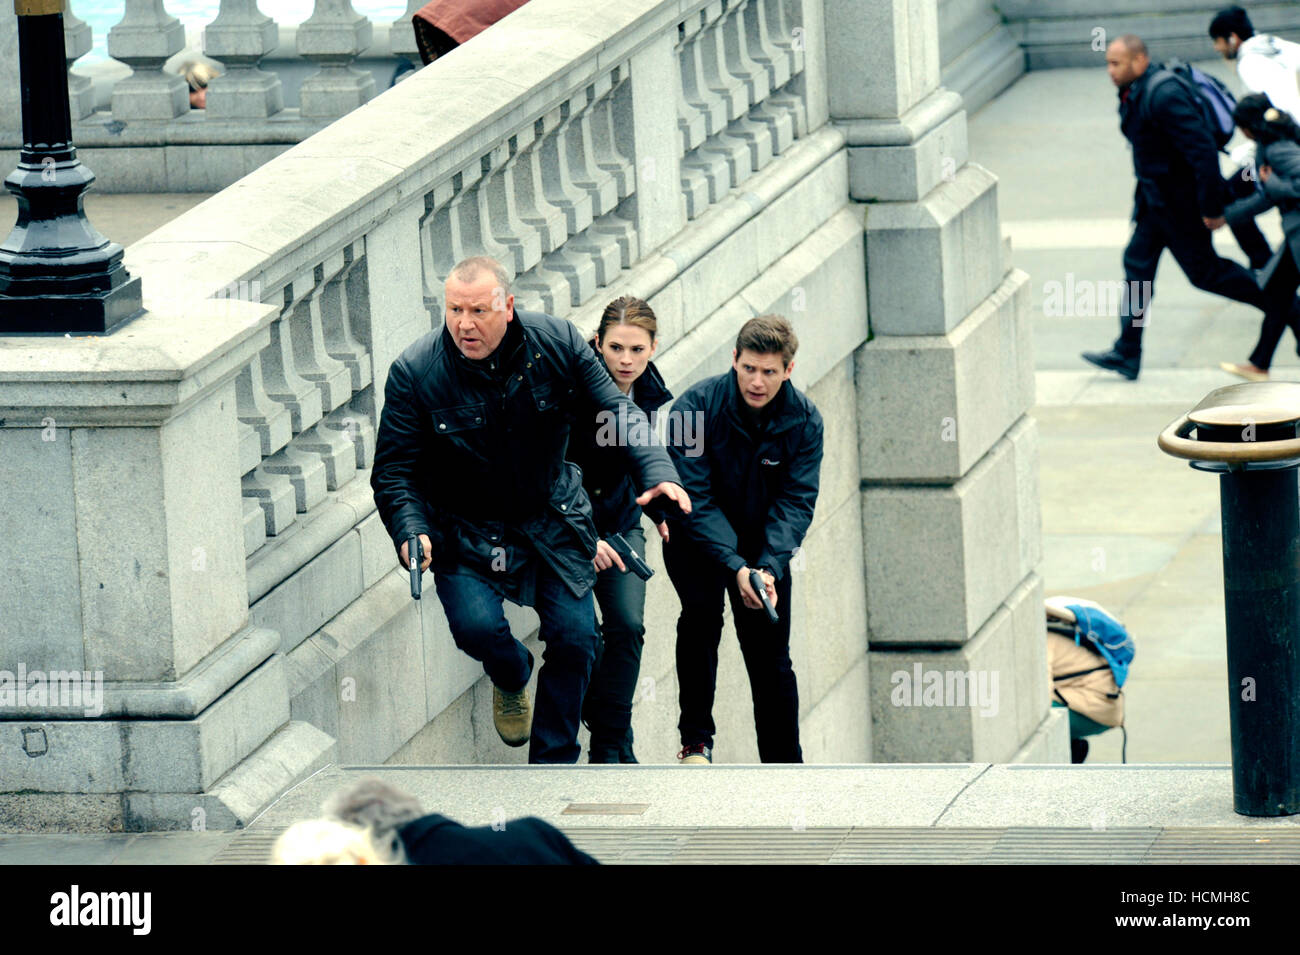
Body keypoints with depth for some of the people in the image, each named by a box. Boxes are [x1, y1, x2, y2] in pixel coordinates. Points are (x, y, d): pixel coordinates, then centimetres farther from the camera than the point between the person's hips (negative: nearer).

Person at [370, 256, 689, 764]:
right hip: (464, 527, -2)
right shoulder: (414, 372, -17)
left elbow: (616, 411, -2)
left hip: (550, 518, 2)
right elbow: (394, 470, -10)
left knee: (575, 635, -8)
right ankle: (512, 677, 18)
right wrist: (411, 531, -28)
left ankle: (553, 763, 13)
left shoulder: (556, 341, -12)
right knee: (475, 626, -23)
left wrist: (656, 471, -19)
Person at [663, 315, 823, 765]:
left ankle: (784, 766, 11)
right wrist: (735, 568, -36)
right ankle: (695, 742, -15)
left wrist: (770, 568, -32)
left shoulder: (804, 420, -16)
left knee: (770, 652, 0)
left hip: (763, 540, 2)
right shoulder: (696, 406, -25)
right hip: (697, 537, -2)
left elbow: (795, 501, -16)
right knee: (702, 612, -26)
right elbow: (694, 496, -26)